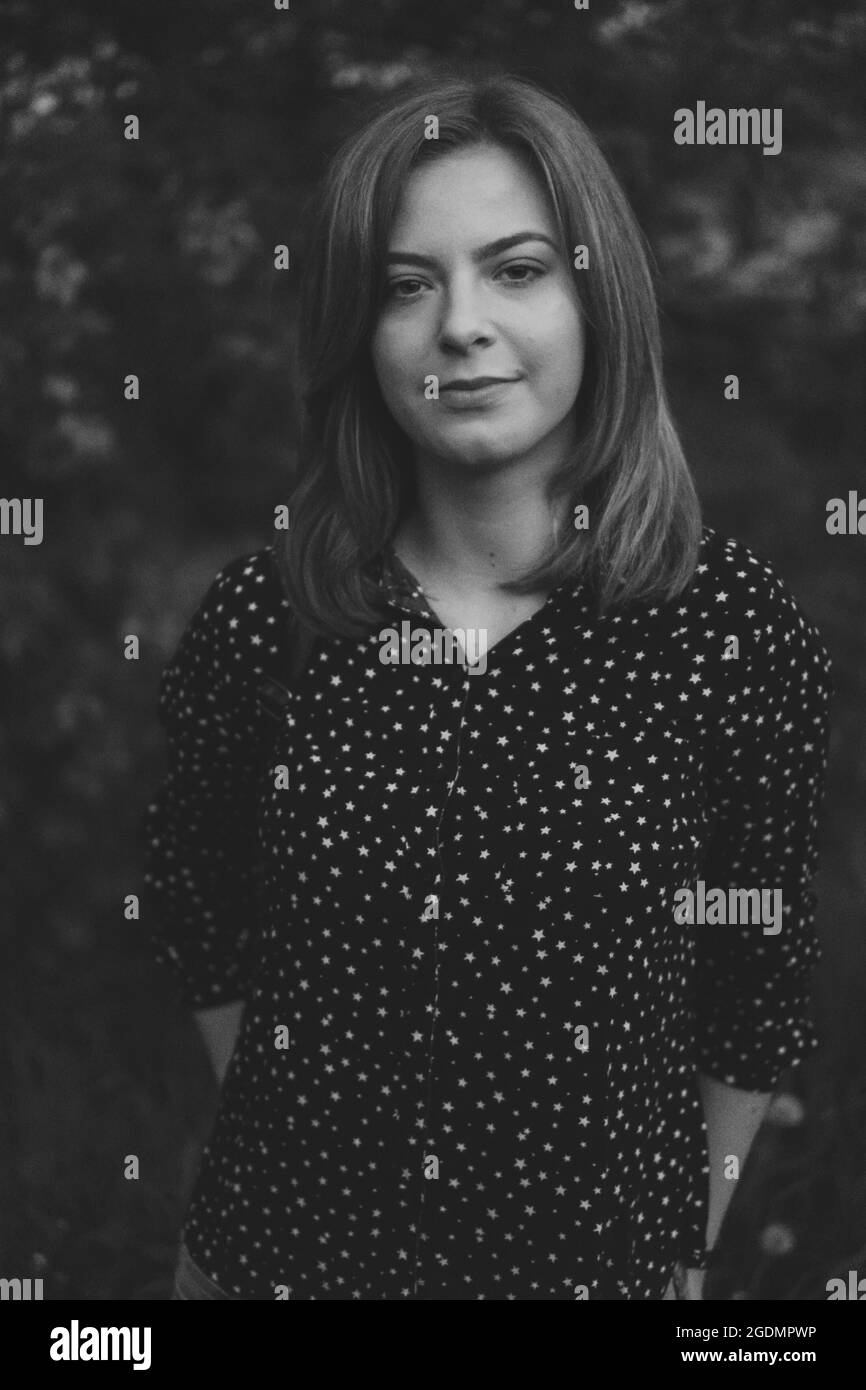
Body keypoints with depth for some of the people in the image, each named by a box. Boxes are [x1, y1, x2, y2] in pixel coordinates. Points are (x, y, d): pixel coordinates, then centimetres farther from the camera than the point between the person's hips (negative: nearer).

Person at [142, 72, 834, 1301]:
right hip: (277, 1247, 1)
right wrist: (301, 1124, 4)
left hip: (595, 1254, -1)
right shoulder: (261, 620, -10)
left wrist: (687, 1249, 2)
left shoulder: (734, 630, -13)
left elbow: (754, 998, -4)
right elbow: (200, 929, 5)